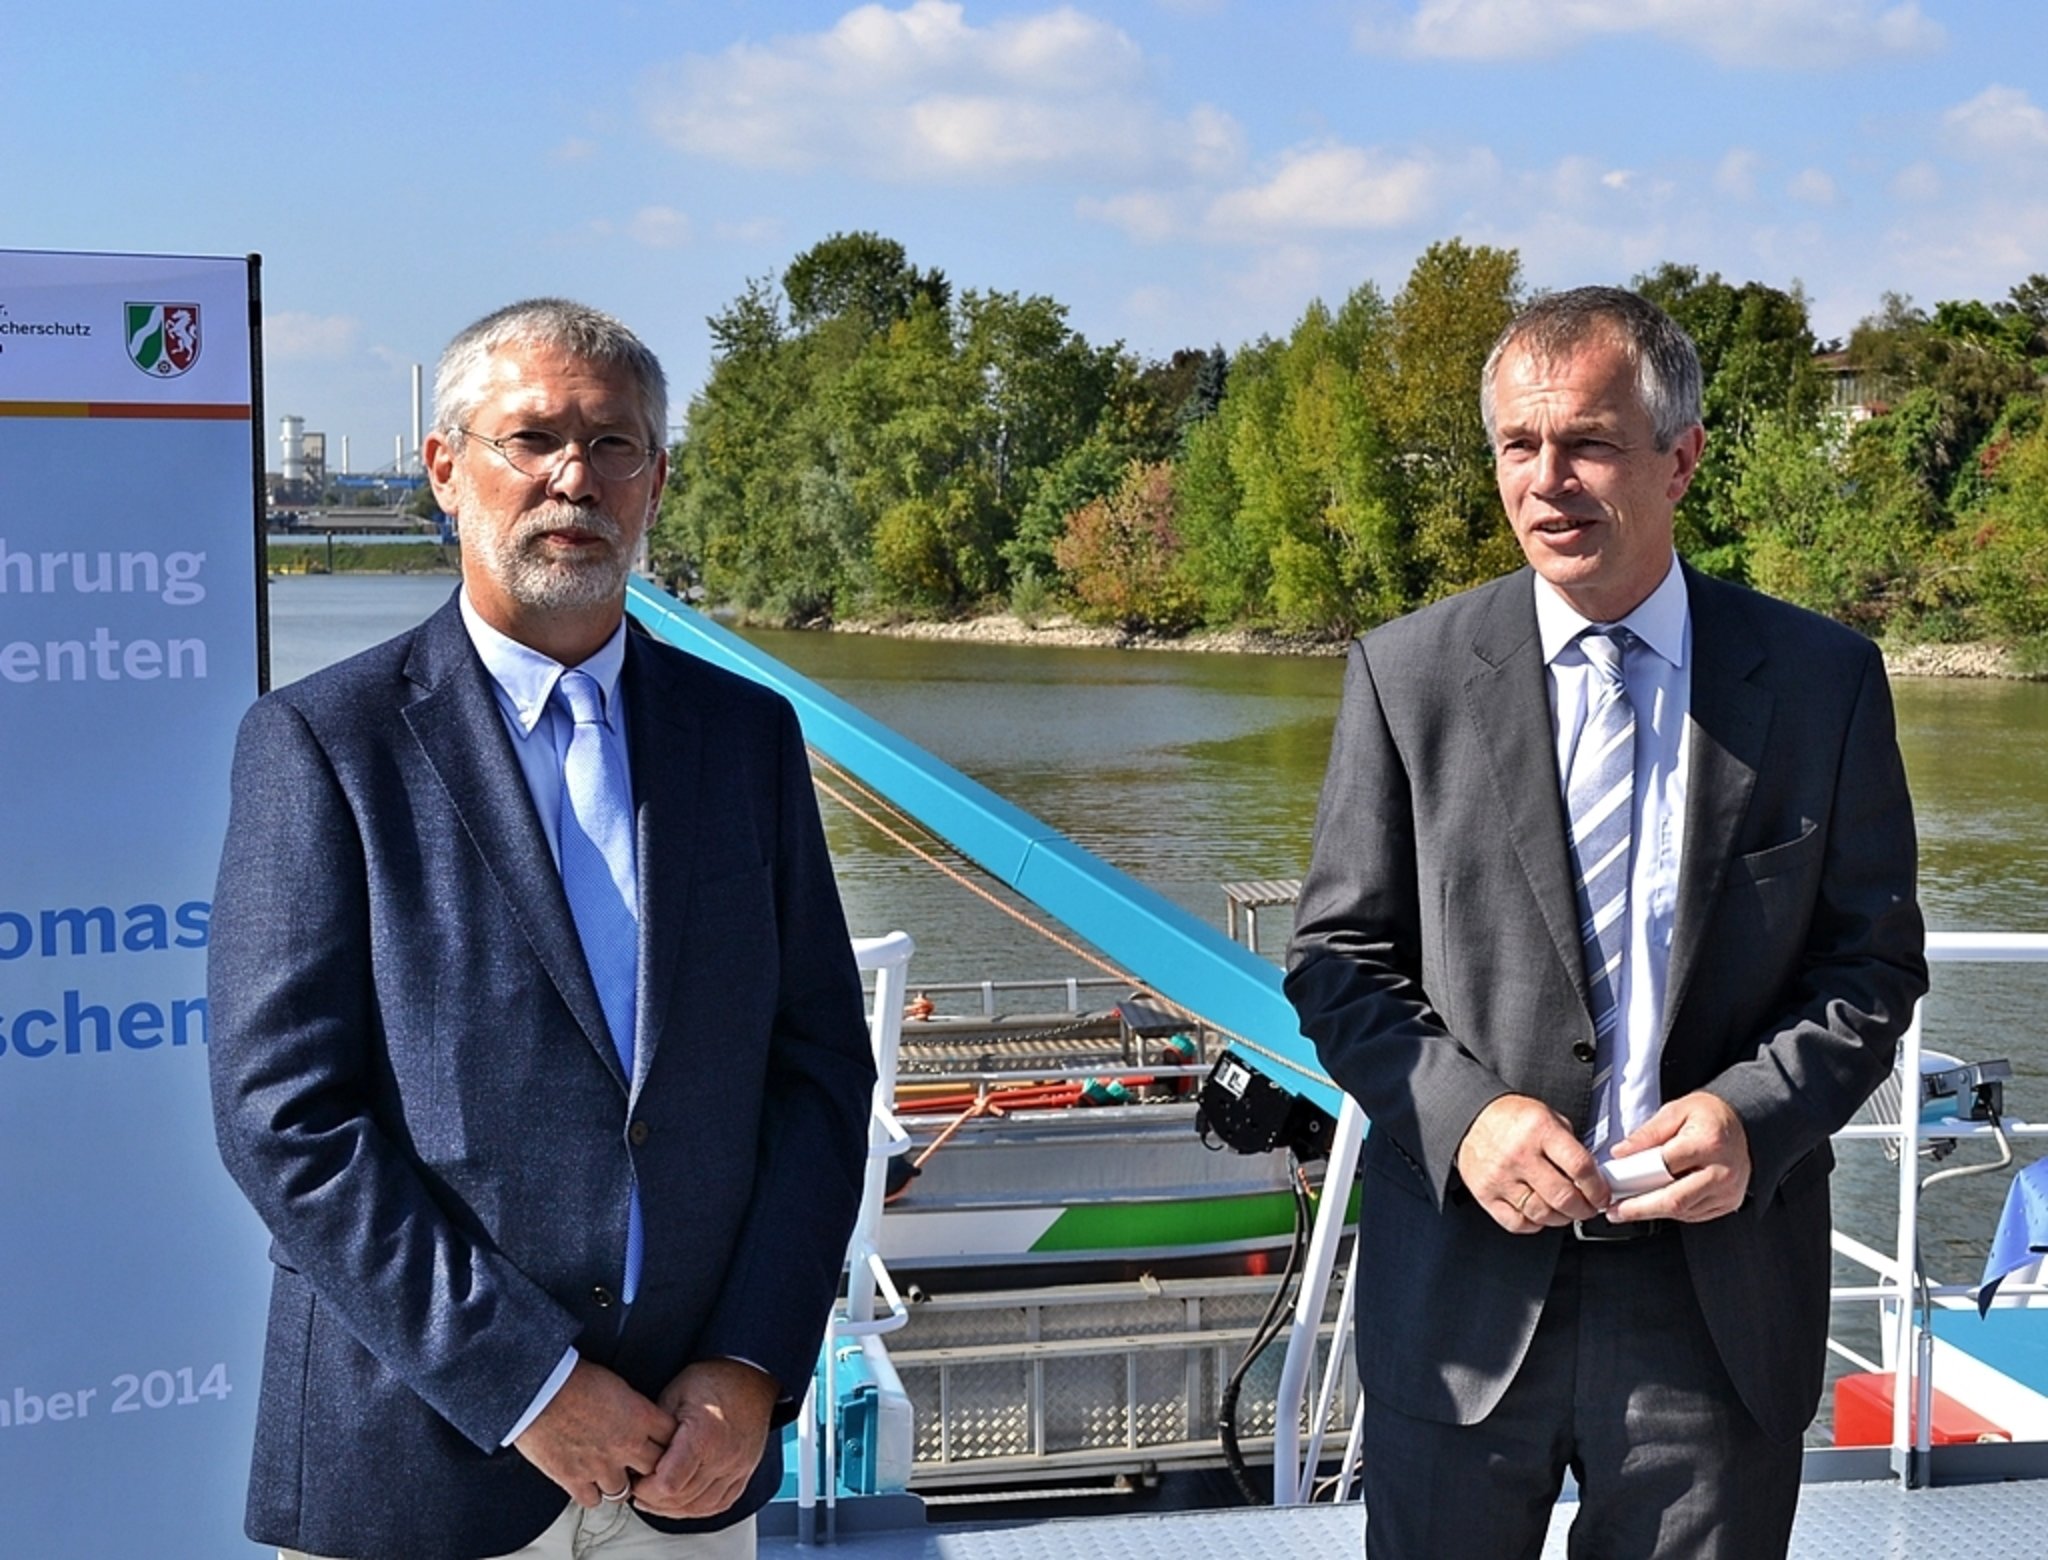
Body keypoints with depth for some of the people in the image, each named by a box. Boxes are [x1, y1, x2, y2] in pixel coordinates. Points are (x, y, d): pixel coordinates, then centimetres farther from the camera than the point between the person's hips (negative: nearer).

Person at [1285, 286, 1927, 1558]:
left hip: (1723, 1294, 1)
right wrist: (1463, 1112, -16)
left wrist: (1754, 1114, -14)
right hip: (1467, 1289, 0)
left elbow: (1874, 961, 4)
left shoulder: (1825, 679, 0)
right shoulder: (1410, 674, -1)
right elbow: (1338, 961, 1)